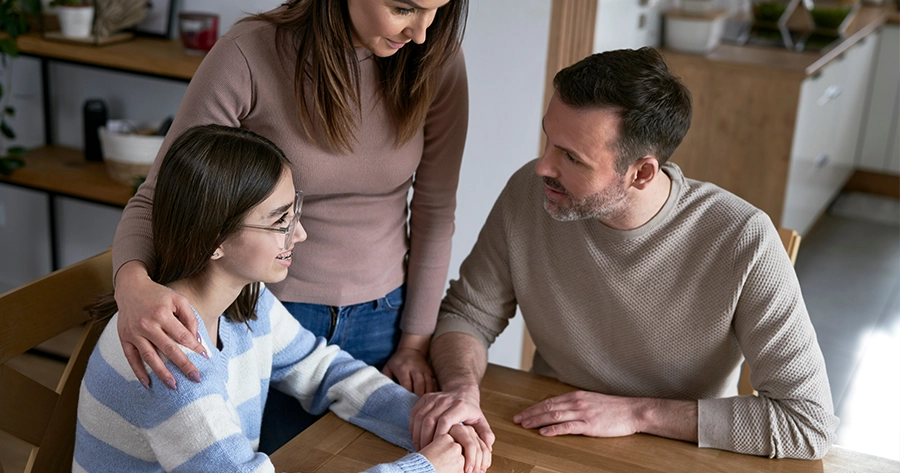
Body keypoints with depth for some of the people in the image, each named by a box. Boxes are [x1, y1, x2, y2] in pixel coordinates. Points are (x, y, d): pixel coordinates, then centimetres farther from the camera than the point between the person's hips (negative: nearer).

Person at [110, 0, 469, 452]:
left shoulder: (436, 59, -13)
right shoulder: (250, 54, -21)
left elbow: (434, 210, -3)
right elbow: (155, 199, -16)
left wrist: (415, 343, 1)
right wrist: (133, 283, -38)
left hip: (381, 317, 3)